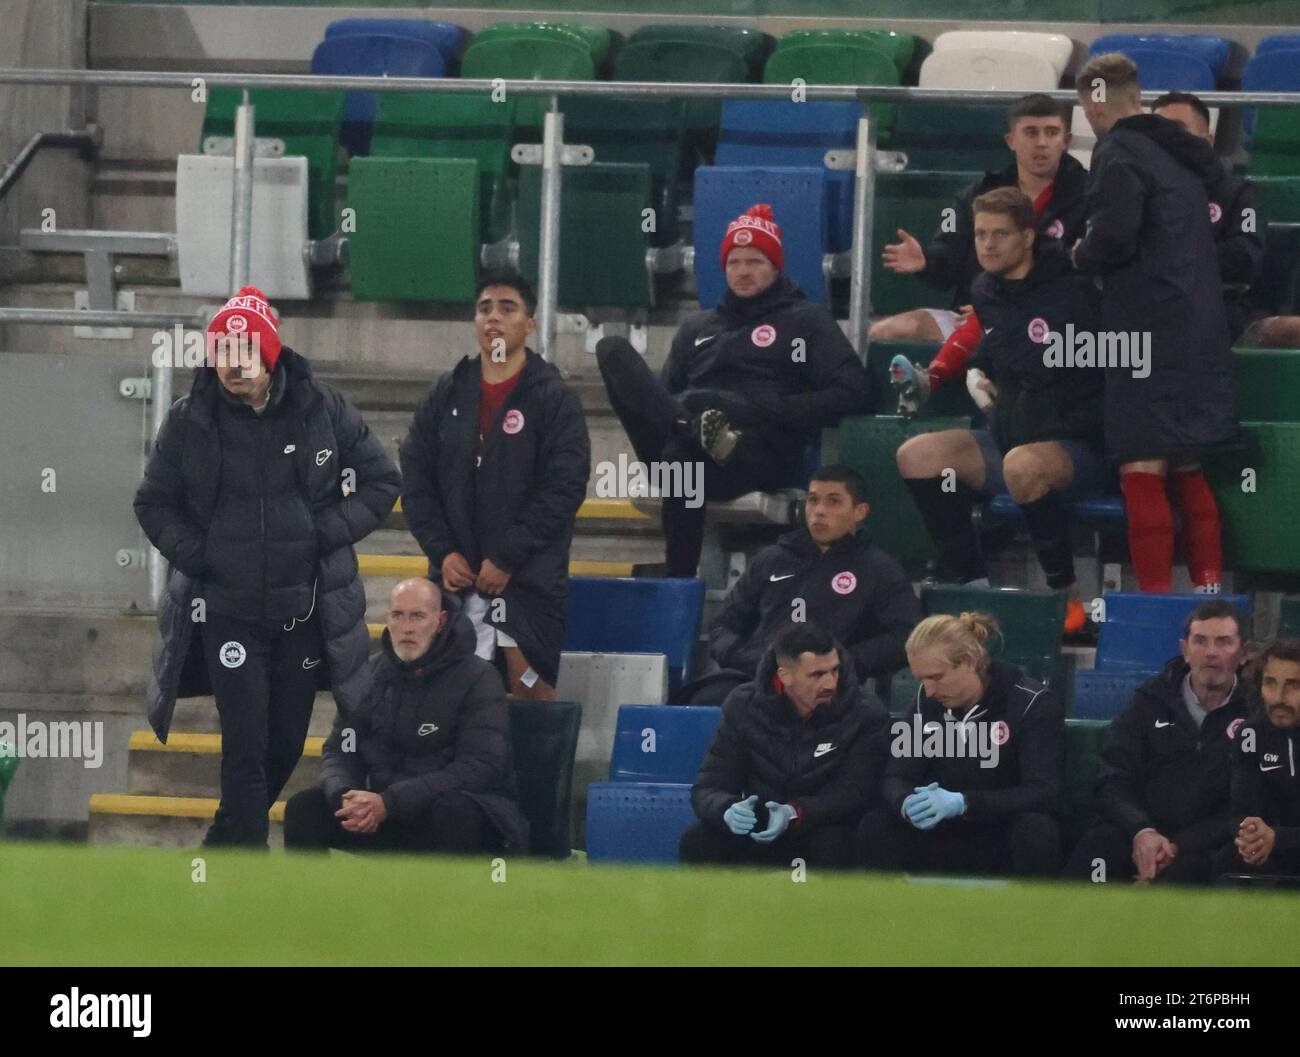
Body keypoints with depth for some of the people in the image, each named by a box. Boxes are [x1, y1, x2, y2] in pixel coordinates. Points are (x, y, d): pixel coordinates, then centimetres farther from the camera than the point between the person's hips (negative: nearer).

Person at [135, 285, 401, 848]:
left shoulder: (323, 411, -5)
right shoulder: (188, 422, -4)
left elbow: (381, 481, 5)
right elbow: (154, 502, 9)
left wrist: (326, 533, -7)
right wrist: (195, 554, -7)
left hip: (305, 607, 2)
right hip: (227, 608, -2)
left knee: (286, 744, 11)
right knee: (245, 746, -9)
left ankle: (228, 845, 34)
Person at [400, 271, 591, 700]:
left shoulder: (554, 399, -2)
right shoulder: (446, 396, 10)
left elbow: (564, 489, -10)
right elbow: (415, 480, 9)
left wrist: (506, 559, -15)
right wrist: (443, 552, -4)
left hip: (528, 581, -4)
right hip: (456, 576, 4)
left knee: (530, 689, -7)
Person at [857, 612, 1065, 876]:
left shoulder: (1032, 703, -15)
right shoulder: (927, 701, 0)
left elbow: (1044, 793, -24)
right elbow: (896, 778, -1)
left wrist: (961, 803, -36)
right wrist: (909, 804, -28)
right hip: (948, 838, 4)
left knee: (1035, 829, -37)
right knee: (875, 826, -20)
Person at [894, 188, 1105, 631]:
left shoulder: (1072, 291, -13)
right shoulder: (985, 294, 10)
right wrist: (981, 377, 13)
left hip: (1079, 446, -8)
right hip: (1007, 436, 8)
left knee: (1023, 466, -40)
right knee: (916, 456, -11)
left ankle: (1064, 592, -24)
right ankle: (970, 583, -9)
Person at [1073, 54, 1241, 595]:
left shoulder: (1119, 153, -10)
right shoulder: (1184, 153, 15)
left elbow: (1114, 237, -21)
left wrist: (1083, 255, 1)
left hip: (1147, 333, -8)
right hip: (1203, 329, 8)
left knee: (1142, 470, -8)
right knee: (1188, 471, 16)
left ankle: (1155, 597, -12)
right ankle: (1210, 590, 15)